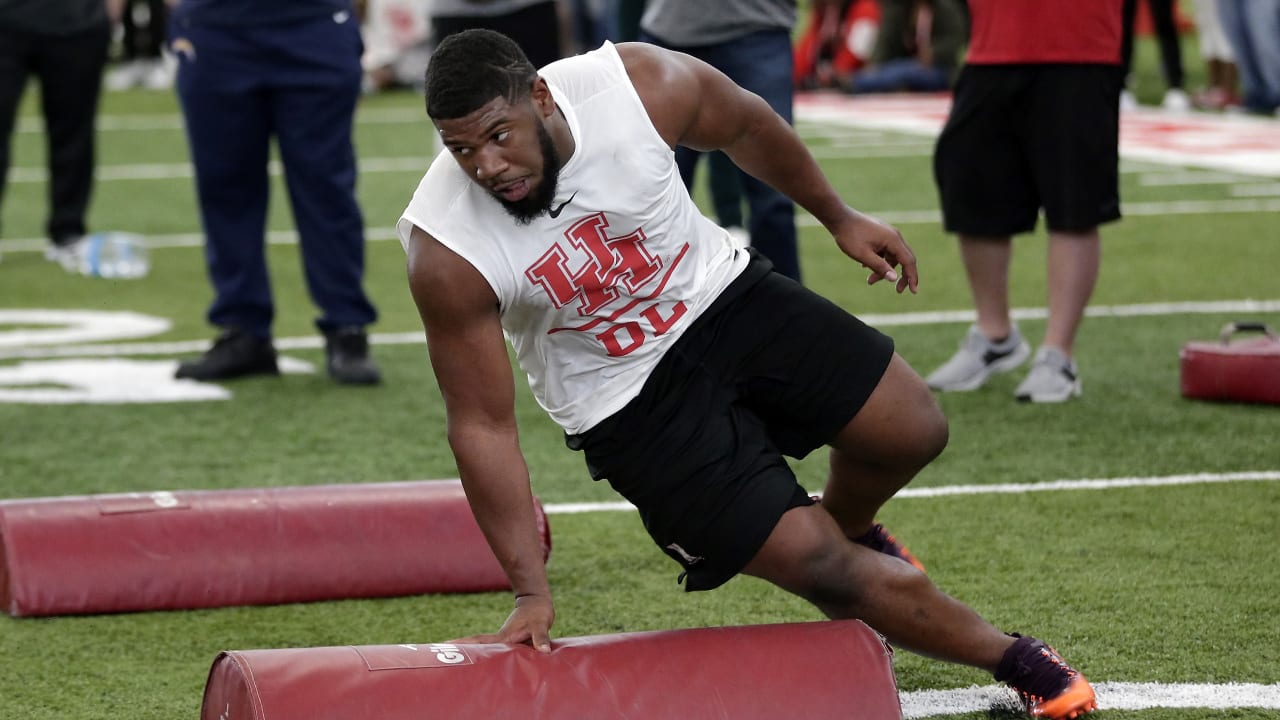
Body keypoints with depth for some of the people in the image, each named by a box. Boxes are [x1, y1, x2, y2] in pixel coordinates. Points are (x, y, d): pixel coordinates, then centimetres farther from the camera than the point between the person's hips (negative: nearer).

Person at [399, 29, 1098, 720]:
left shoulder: (641, 84, -24)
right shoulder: (446, 253, -28)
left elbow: (746, 126, -1)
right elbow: (484, 427, -20)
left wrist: (838, 216, 13)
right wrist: (533, 594, -18)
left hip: (722, 293, 3)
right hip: (632, 404, -3)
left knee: (911, 431, -2)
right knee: (816, 568, -8)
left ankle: (844, 526, 35)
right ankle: (1011, 660, 15)